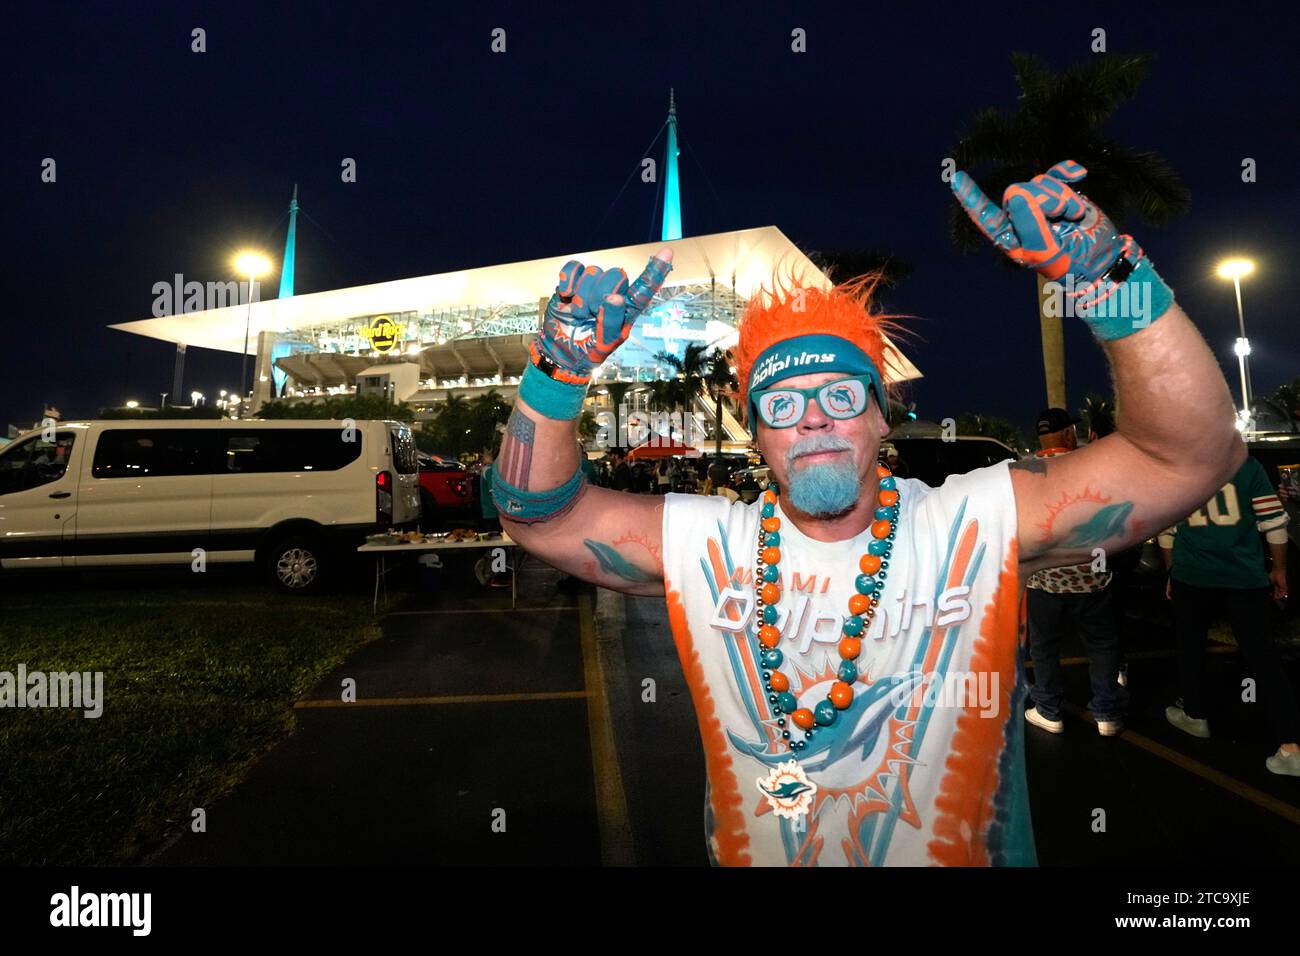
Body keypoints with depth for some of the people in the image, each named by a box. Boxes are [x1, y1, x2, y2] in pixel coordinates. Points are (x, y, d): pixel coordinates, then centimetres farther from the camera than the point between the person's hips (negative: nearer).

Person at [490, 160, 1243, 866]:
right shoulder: (700, 544, -11)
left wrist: (1103, 276, -30)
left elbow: (1193, 455, -19)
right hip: (750, 852, 1)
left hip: (961, 851, 0)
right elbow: (540, 515, -12)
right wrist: (562, 366, -26)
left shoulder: (979, 524, -15)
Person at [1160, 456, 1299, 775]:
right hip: (1245, 577, 0)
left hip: (1192, 577, 0)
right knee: (1261, 654, 4)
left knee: (1191, 646, 18)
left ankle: (1195, 715, 31)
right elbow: (1274, 522, 0)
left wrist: (1171, 571, 18)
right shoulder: (1247, 466, -1)